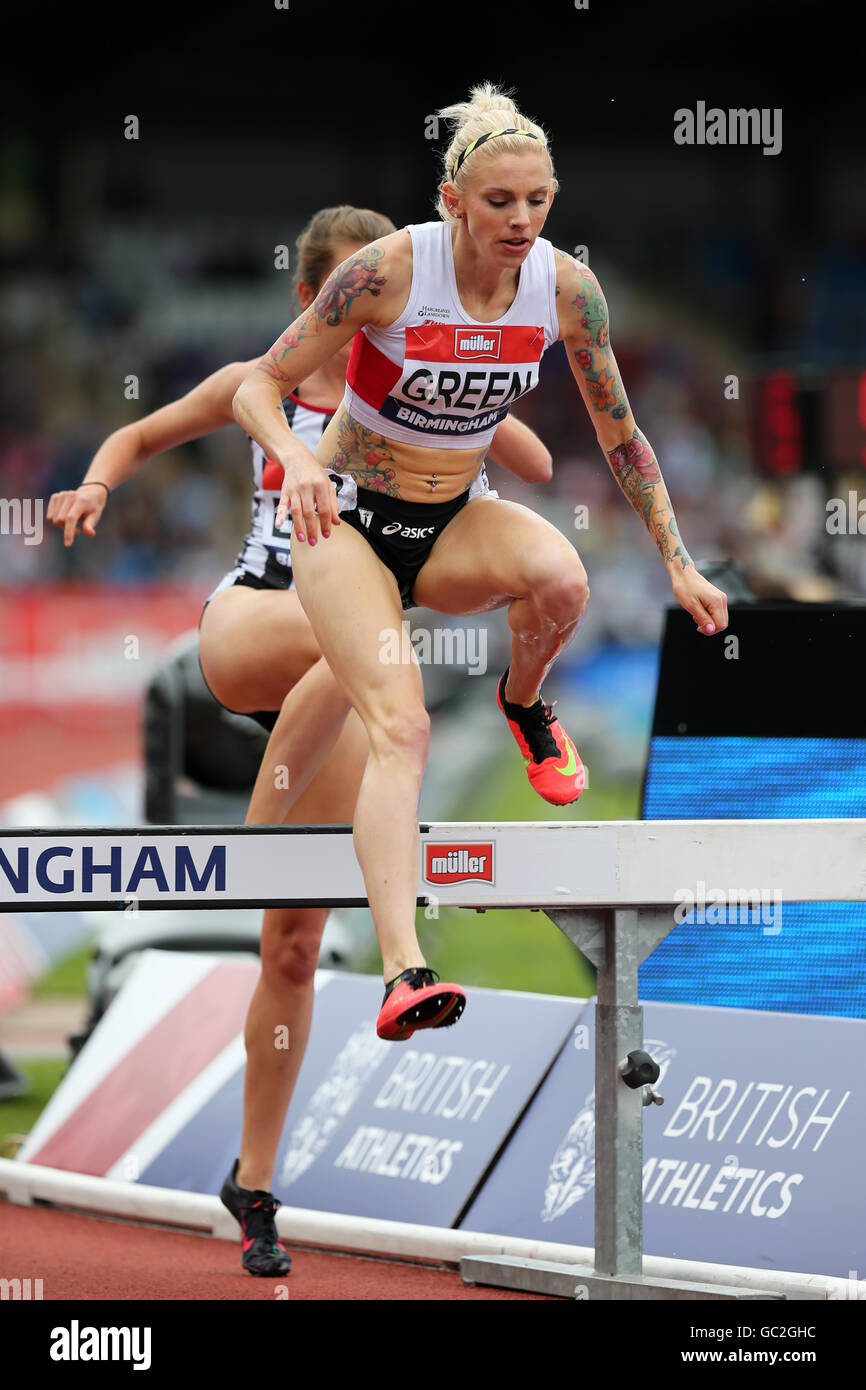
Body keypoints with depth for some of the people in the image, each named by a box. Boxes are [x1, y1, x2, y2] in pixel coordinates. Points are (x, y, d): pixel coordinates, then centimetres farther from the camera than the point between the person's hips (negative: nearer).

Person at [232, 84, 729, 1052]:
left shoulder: (566, 288, -10)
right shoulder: (389, 270, -21)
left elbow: (620, 435, 3)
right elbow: (258, 386, -14)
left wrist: (677, 563, -1)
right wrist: (293, 456, -34)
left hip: (452, 526, 3)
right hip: (347, 521, -3)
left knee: (560, 578, -32)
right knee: (401, 726, -27)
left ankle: (523, 704, 4)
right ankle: (403, 971, -39)